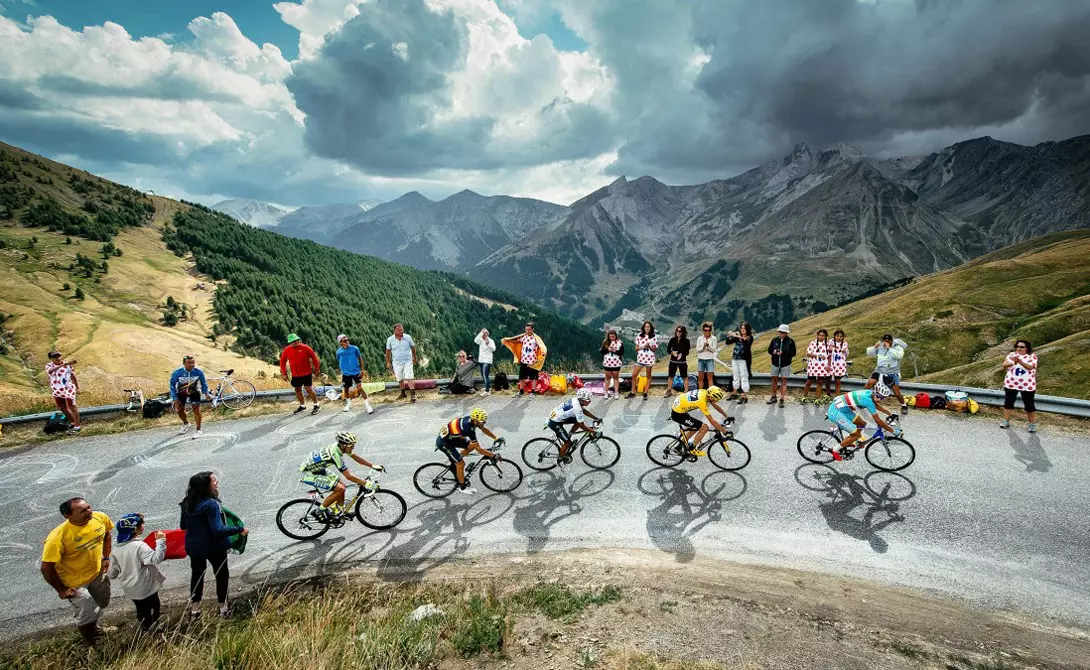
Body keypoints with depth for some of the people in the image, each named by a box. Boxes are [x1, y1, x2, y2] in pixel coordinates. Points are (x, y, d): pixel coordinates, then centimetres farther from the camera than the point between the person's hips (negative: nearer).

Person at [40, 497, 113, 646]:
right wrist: (61, 589, -14)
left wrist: (106, 557, 1)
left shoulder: (100, 518, -20)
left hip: (98, 572, 5)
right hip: (75, 582, -5)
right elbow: (46, 568, -23)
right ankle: (92, 645, 38)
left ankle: (91, 626, 57)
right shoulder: (58, 537, -35)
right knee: (87, 614, 10)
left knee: (102, 603, 25)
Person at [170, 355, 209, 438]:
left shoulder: (199, 372, -27)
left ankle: (198, 430, -3)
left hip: (194, 391, -2)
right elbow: (172, 385, -13)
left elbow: (203, 383, -6)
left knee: (196, 409, -14)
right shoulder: (177, 373, -28)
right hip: (182, 392, 2)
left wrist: (206, 393, -5)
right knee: (179, 409, 10)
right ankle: (186, 424, 41)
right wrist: (175, 398, -15)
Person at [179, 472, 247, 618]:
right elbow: (219, 530, -32)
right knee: (222, 574, 14)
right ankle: (223, 607, 24)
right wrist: (239, 529, -22)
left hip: (193, 546, 6)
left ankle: (194, 608, 34)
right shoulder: (211, 504, -28)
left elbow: (183, 526, 7)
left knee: (196, 574, 23)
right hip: (213, 547, -6)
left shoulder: (187, 503, -6)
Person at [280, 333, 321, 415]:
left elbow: (314, 357, -4)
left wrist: (316, 369, -1)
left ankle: (316, 405, 9)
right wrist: (284, 373, 6)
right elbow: (282, 361, 8)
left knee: (309, 389, -5)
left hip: (306, 374, -4)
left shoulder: (305, 348, -13)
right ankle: (302, 406, 30)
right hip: (295, 375, 4)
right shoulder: (287, 350, -4)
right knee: (298, 390, 14)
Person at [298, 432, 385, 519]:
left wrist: (373, 466, 0)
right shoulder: (335, 453, -32)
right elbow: (348, 476, -31)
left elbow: (356, 458, 5)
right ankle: (320, 511, -3)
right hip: (308, 474, -9)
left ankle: (338, 512, 18)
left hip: (318, 469, 9)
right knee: (340, 489, -19)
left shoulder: (340, 446, -9)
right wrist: (366, 483, -30)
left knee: (341, 486, 5)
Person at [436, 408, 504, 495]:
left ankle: (454, 461, 18)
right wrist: (493, 456, -21)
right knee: (461, 463, -4)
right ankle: (463, 487, 16)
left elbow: (484, 429, 9)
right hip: (444, 442, -8)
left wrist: (496, 438, 3)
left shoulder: (471, 419, -9)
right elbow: (479, 449, -27)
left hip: (452, 438, 9)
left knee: (472, 445, 6)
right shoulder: (468, 429, -32)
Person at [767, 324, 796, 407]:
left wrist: (783, 353, -24)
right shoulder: (774, 340, 2)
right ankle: (773, 397, 26)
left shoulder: (790, 341, -6)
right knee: (774, 379, 11)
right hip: (775, 363, 3)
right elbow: (769, 350, 6)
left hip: (785, 364, -3)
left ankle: (781, 399, 2)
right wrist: (773, 352, -17)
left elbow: (793, 353, -10)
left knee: (784, 381, -1)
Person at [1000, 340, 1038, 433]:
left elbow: (1030, 367, -22)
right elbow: (1004, 365, -10)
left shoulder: (1032, 356, -4)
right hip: (1011, 384, 2)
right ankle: (1006, 421, 19)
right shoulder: (1011, 355, 2)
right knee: (1008, 402, 8)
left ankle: (1033, 424, 15)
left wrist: (1020, 361, -38)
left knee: (1029, 405, 4)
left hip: (1027, 386, -2)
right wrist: (1012, 362, -31)